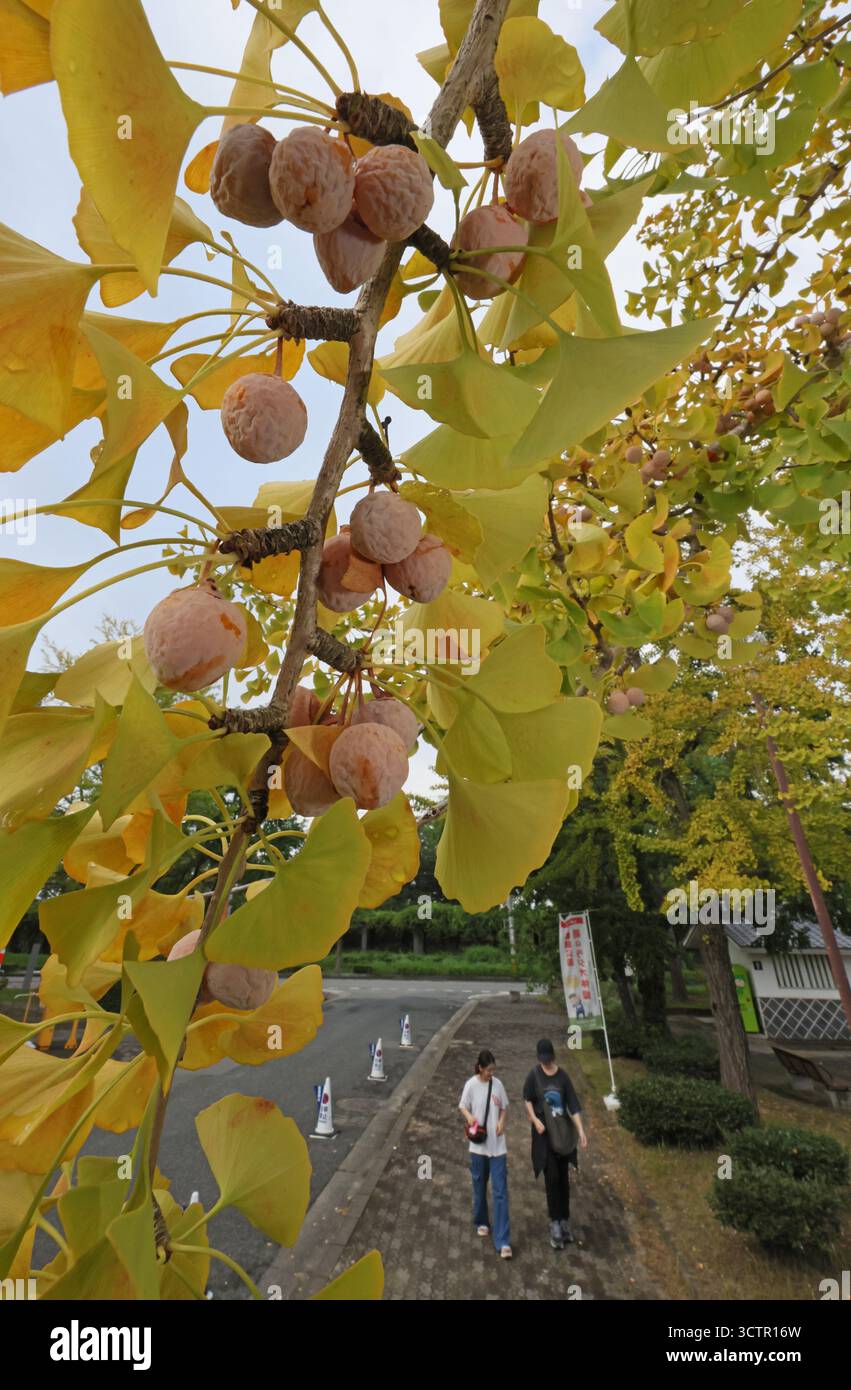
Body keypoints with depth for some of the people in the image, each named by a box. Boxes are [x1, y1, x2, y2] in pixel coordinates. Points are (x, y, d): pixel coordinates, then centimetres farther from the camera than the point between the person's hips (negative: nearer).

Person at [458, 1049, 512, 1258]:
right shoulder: (471, 1085, -13)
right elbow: (462, 1107, -2)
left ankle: (503, 1241, 3)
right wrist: (469, 1117, -23)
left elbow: (503, 1108, 8)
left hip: (498, 1145, 1)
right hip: (479, 1145, -1)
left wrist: (502, 1121, -11)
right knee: (479, 1187, 16)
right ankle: (481, 1222, 41)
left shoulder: (498, 1084, -5)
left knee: (500, 1192, -2)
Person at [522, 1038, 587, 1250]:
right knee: (552, 1178, -3)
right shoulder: (534, 1074, -9)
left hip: (563, 1131, 2)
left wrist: (581, 1131, -14)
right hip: (544, 1132, -2)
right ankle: (555, 1224, 10)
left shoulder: (563, 1076, -6)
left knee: (564, 1178, 12)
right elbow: (527, 1099, 4)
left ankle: (565, 1221, 27)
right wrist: (535, 1119, -9)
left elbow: (574, 1106, -6)